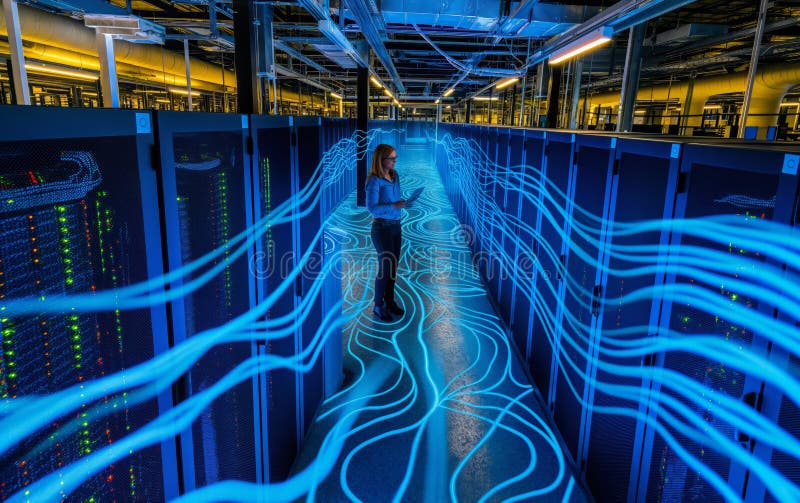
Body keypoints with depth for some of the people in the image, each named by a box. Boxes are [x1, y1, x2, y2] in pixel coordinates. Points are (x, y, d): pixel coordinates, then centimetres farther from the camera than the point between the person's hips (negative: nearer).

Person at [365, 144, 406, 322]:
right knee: (385, 267, 1)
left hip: (395, 225, 7)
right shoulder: (375, 180, -15)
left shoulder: (395, 176, 7)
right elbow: (372, 207, -20)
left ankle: (390, 302, 29)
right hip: (382, 227, -7)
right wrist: (394, 205, -22)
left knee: (393, 266, 14)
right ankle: (378, 306, 17)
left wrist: (403, 202, 0)